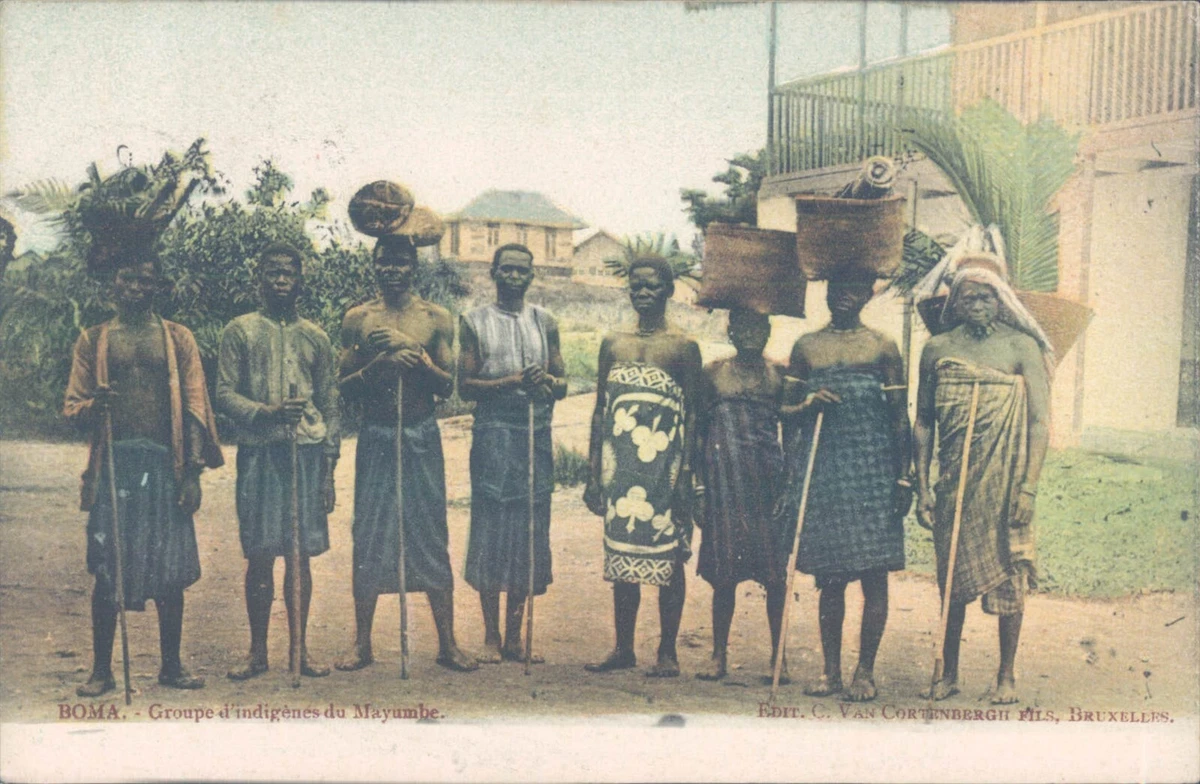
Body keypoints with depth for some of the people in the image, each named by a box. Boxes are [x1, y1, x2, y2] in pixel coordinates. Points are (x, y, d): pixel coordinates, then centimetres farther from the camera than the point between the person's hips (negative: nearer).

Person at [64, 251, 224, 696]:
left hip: (164, 464, 0)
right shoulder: (93, 340, 10)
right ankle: (101, 669, 13)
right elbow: (71, 406, 9)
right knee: (107, 568, 1)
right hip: (113, 463, 0)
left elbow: (194, 407, 4)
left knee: (170, 567, 4)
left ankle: (171, 665, 17)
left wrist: (193, 473, -3)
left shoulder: (178, 339, 8)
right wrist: (92, 405, -16)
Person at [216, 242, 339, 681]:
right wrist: (266, 411, -18)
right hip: (259, 452, -2)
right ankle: (258, 651, 12)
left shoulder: (315, 338, 13)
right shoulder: (240, 331, 7)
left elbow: (330, 406, 12)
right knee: (260, 554, 0)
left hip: (308, 452, 2)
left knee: (300, 554, 5)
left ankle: (300, 648, 14)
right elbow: (223, 394, 1)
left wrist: (328, 468, 6)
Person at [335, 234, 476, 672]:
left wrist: (417, 358, -17)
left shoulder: (436, 319, 4)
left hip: (421, 438, 0)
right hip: (375, 438, 0)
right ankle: (362, 645, 16)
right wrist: (378, 364, -15)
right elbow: (344, 388, 2)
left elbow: (448, 387, 0)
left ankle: (447, 645, 11)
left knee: (432, 538, 3)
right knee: (368, 540, 4)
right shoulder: (358, 319, 5)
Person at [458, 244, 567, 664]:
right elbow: (465, 386, -3)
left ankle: (514, 636, 14)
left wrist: (548, 382, -11)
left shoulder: (545, 322, 14)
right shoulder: (475, 323, 5)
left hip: (537, 435, 3)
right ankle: (491, 636, 8)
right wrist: (512, 381, -16)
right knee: (490, 532, -2)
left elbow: (562, 384, 13)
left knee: (529, 534, 5)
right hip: (494, 435, -3)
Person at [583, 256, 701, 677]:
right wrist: (594, 474, 8)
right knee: (621, 555, 9)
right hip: (620, 468, 3)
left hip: (664, 467, -3)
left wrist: (685, 475, -9)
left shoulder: (684, 346, 1)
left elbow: (692, 415, -1)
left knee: (667, 557, 2)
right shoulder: (612, 343, 11)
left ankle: (667, 651, 13)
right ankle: (623, 648, 20)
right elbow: (600, 411, 12)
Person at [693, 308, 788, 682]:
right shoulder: (713, 373, 5)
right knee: (724, 573, 3)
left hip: (768, 479, 1)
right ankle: (719, 656, 14)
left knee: (775, 573, 1)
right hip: (725, 480, 0)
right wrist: (699, 488, 1)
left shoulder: (778, 375, 7)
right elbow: (699, 431, 5)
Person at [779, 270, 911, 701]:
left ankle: (865, 670, 9)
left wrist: (903, 477, -3)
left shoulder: (882, 347, 6)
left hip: (871, 471, -2)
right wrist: (807, 403, -9)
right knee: (828, 575, 6)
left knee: (873, 574, -1)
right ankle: (831, 669, 15)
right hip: (819, 471, 2)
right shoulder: (806, 346, 12)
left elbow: (900, 416, 3)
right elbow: (786, 410, 14)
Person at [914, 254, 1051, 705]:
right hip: (954, 480, 3)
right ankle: (950, 673, 23)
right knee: (953, 577, 10)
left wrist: (1028, 487, -13)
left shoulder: (1020, 345, -3)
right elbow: (923, 422, 8)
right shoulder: (937, 349, 5)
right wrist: (922, 486, 3)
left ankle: (1007, 675, 19)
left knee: (1008, 575, 4)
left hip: (1004, 479, -2)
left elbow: (1040, 421, -7)